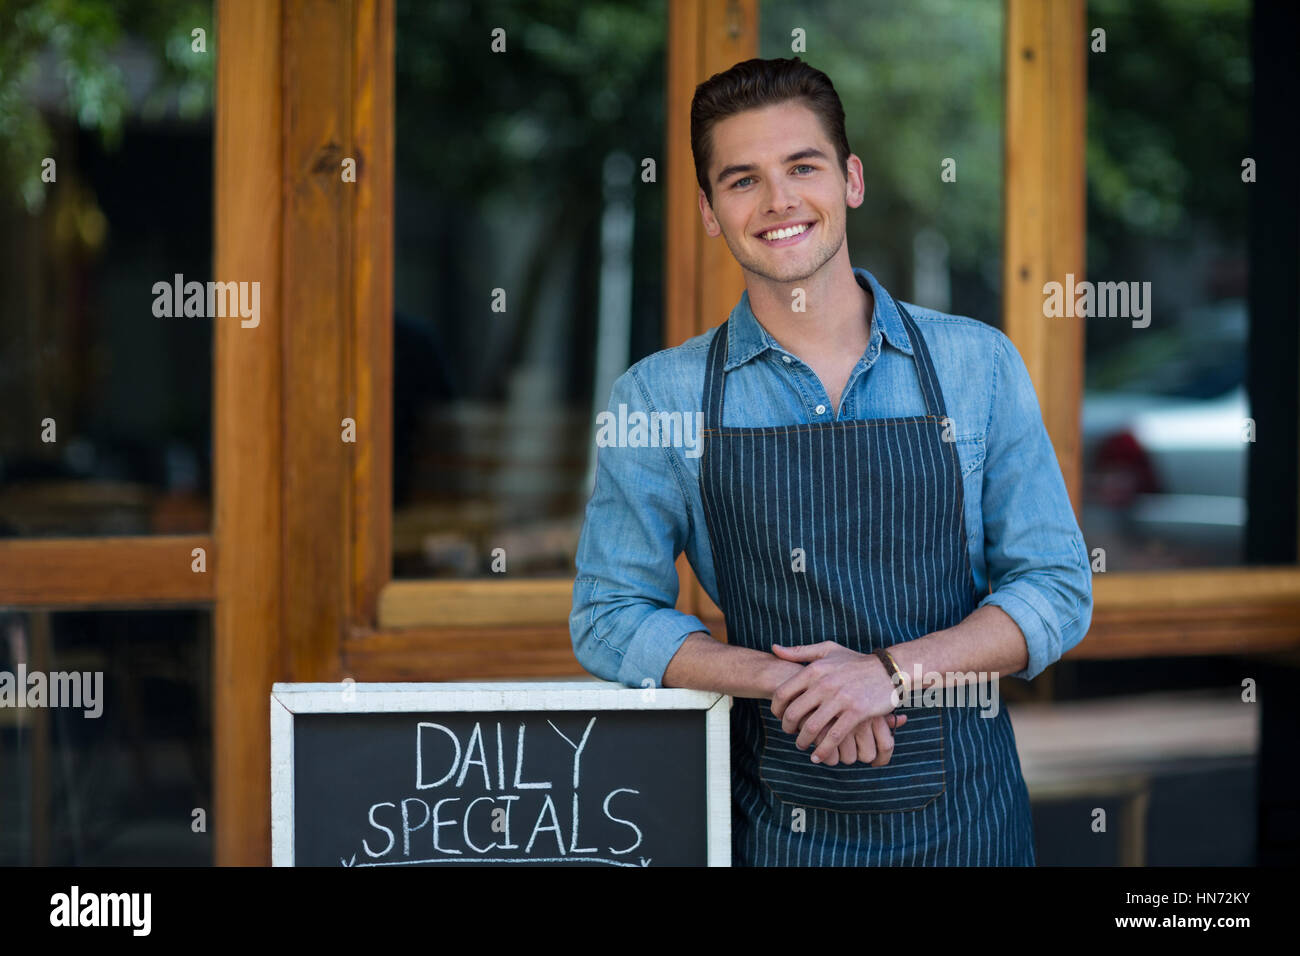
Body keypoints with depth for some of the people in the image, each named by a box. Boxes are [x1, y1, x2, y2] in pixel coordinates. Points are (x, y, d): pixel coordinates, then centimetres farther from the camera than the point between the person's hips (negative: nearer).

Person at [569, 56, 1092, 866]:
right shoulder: (658, 398, 0)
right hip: (771, 820, 0)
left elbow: (1059, 591, 0)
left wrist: (892, 671, -15)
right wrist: (780, 678, -14)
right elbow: (609, 618, 1)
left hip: (963, 811, 0)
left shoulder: (979, 365, 1)